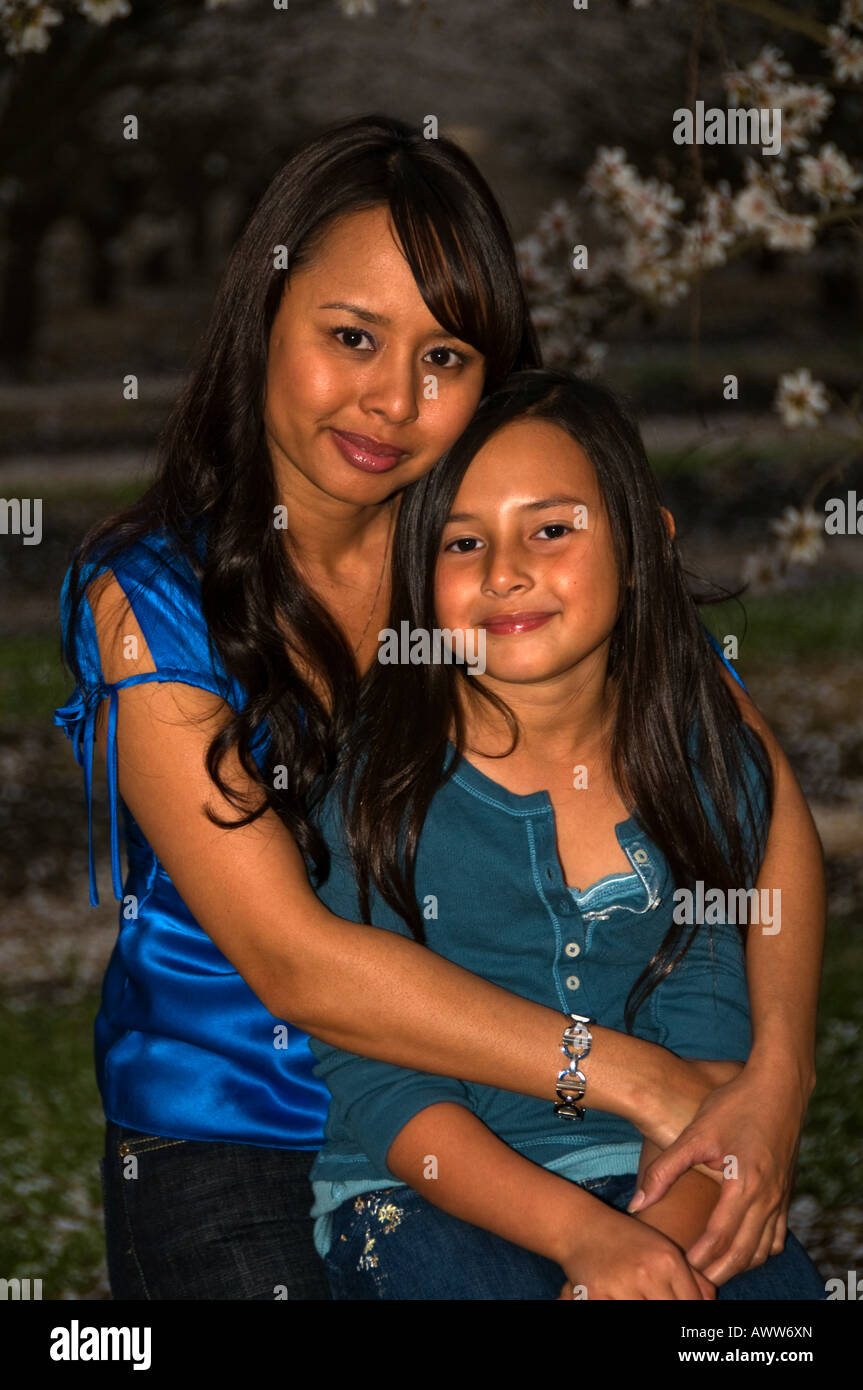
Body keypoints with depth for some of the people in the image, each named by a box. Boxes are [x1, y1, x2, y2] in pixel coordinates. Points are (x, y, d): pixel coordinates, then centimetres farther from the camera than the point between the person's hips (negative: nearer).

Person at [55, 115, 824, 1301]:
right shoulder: (148, 600, -11)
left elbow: (764, 798, -7)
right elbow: (293, 961, -18)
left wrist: (778, 1074, -25)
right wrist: (636, 1076, -23)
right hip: (228, 1149, -2)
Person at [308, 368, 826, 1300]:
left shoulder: (710, 767, 4)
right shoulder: (371, 779, -5)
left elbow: (707, 1047, 0)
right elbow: (375, 1081, -9)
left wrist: (667, 1234, -20)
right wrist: (586, 1233, -21)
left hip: (657, 1187, 2)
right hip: (419, 1195, -2)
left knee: (777, 1290, -24)